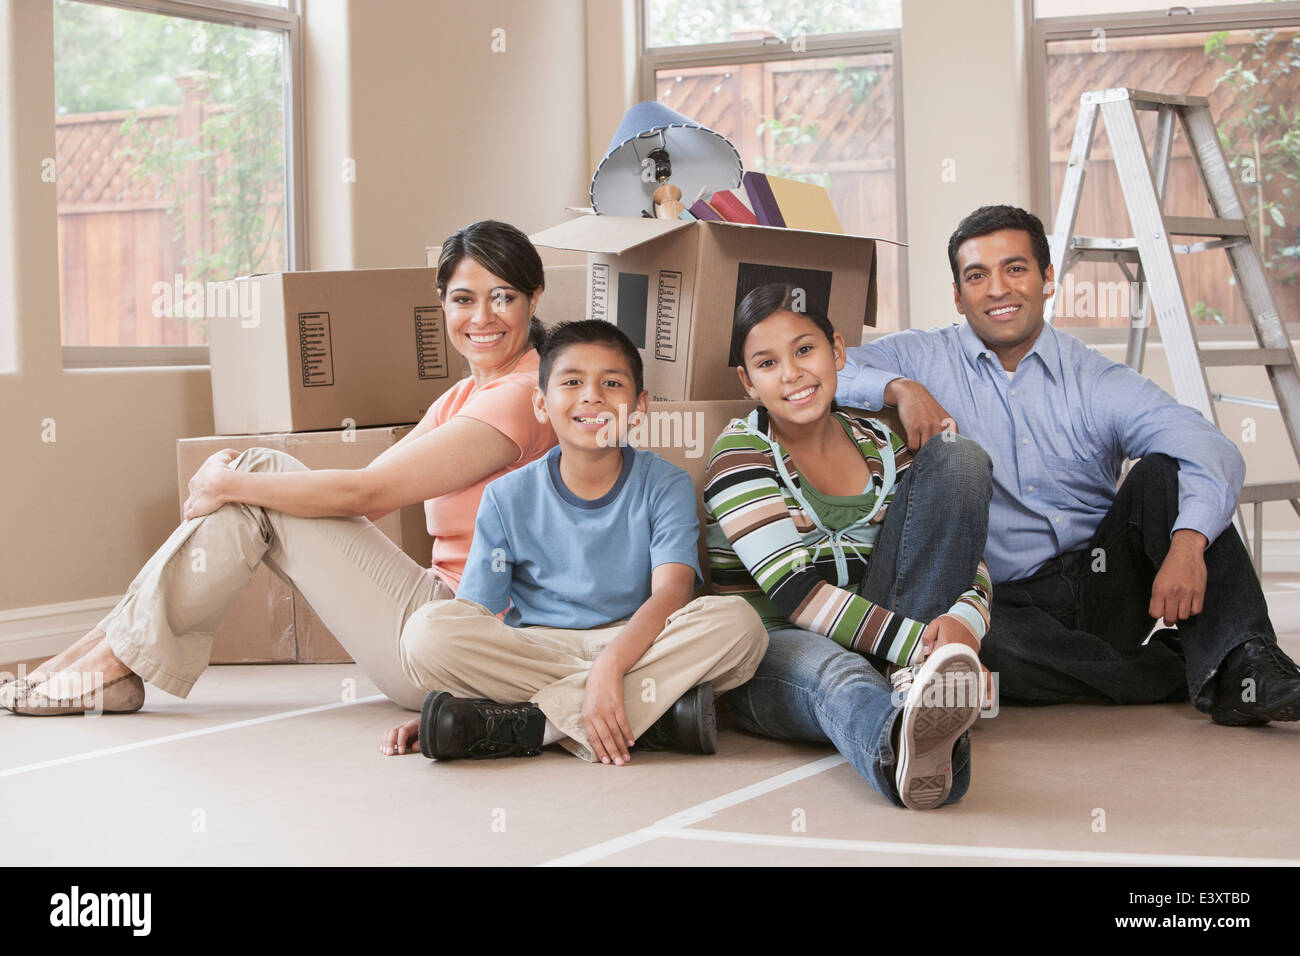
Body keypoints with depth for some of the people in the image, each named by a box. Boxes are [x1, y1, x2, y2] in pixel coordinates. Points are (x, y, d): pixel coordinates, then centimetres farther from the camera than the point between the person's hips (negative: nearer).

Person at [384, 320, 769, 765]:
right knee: (428, 629, -28)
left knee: (736, 621, -30)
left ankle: (524, 724, -30)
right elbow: (475, 614, 1)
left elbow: (672, 591, -14)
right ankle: (654, 716, -30)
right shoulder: (508, 498, 5)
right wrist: (435, 712, -14)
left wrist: (610, 665, -33)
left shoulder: (666, 486, 1)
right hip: (536, 652, 0)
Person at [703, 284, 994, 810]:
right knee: (835, 672, -42)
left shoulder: (878, 445, 10)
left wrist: (963, 623, -23)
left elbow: (964, 554, 3)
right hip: (771, 646, -4)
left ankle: (917, 687, -28)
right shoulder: (740, 454, -5)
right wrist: (919, 644, -30)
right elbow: (796, 594, -18)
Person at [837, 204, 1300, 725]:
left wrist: (1187, 544, -33)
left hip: (1105, 584, 1)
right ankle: (1178, 671, -22)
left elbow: (1214, 452, -13)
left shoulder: (1099, 382, 3)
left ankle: (1241, 664, -31)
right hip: (1005, 602, -1)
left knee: (1163, 472, -21)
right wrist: (899, 388, -21)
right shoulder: (926, 360, 6)